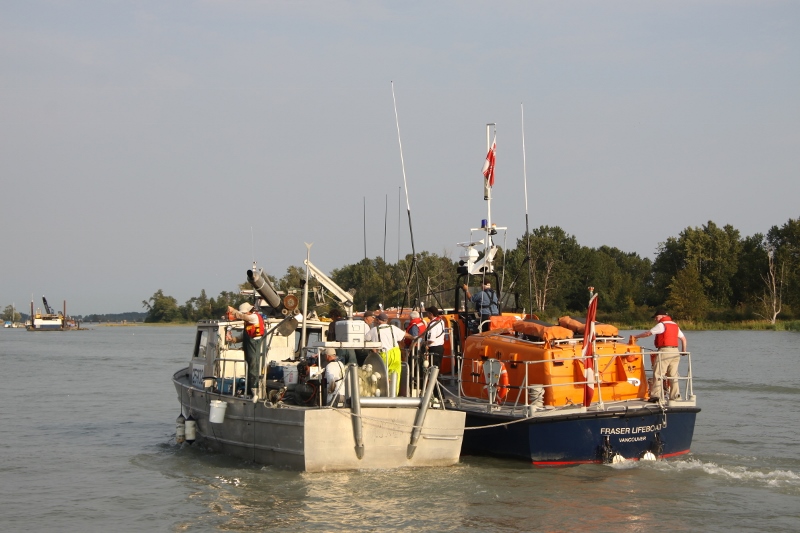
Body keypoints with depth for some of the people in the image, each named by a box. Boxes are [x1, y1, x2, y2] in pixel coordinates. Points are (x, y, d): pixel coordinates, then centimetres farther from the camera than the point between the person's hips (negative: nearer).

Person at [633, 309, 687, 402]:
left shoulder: (662, 325, -6)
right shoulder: (675, 325, 18)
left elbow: (648, 333, -5)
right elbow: (683, 339, 20)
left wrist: (636, 337, 6)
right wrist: (684, 351, 25)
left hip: (665, 351, -8)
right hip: (675, 351, 8)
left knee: (658, 373, -7)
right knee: (673, 375, 10)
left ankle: (656, 395, -14)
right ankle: (675, 395, 7)